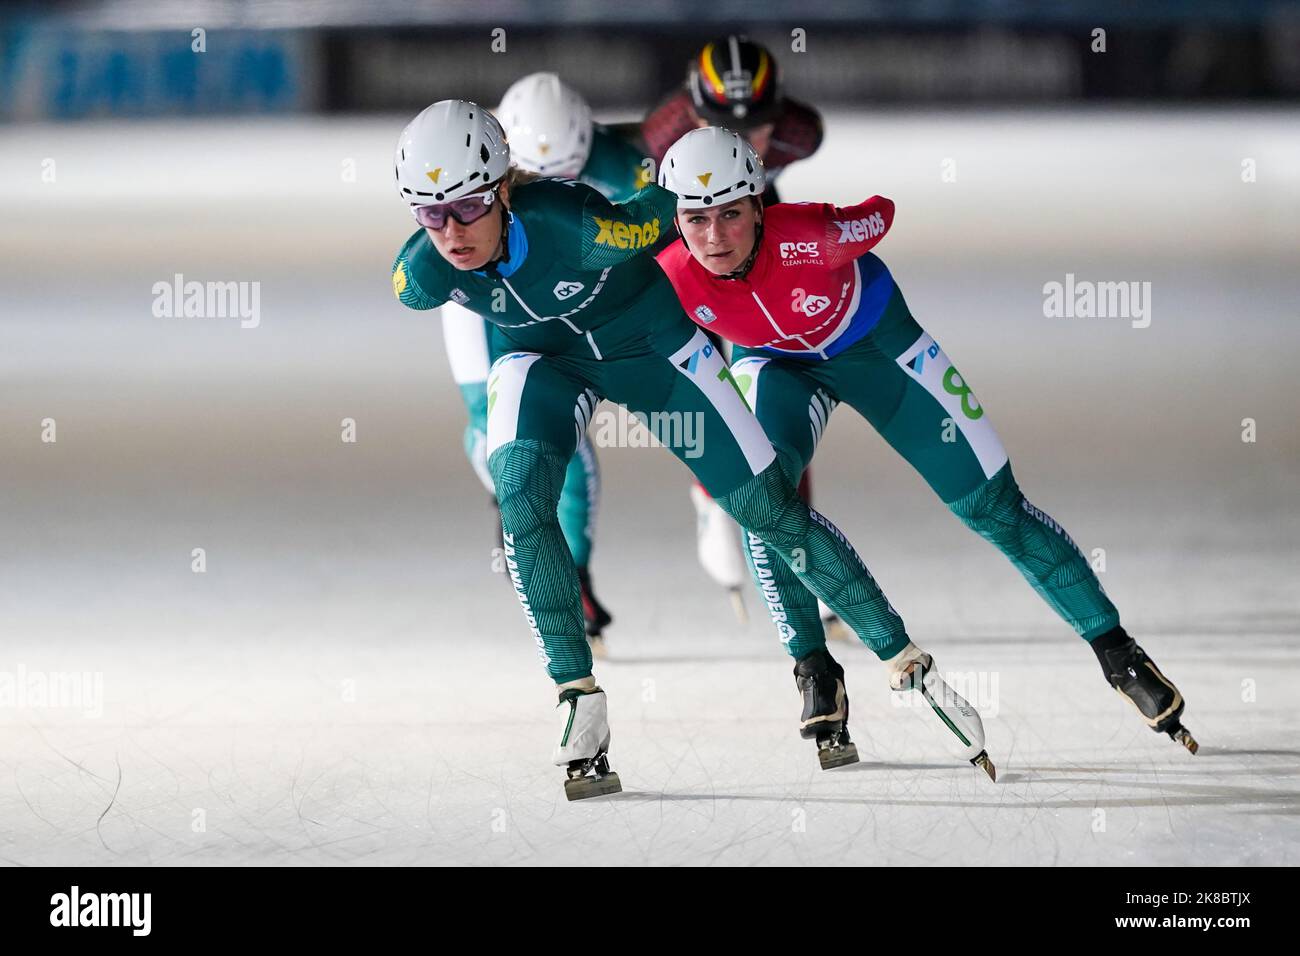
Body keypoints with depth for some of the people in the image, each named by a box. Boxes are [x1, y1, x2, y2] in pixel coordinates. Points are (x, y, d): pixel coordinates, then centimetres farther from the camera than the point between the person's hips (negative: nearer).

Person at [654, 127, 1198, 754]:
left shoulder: (807, 236, -40)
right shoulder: (671, 279, -30)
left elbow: (881, 215, -17)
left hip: (877, 344, -2)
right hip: (779, 364, 2)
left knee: (993, 506, 0)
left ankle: (1115, 649, 12)